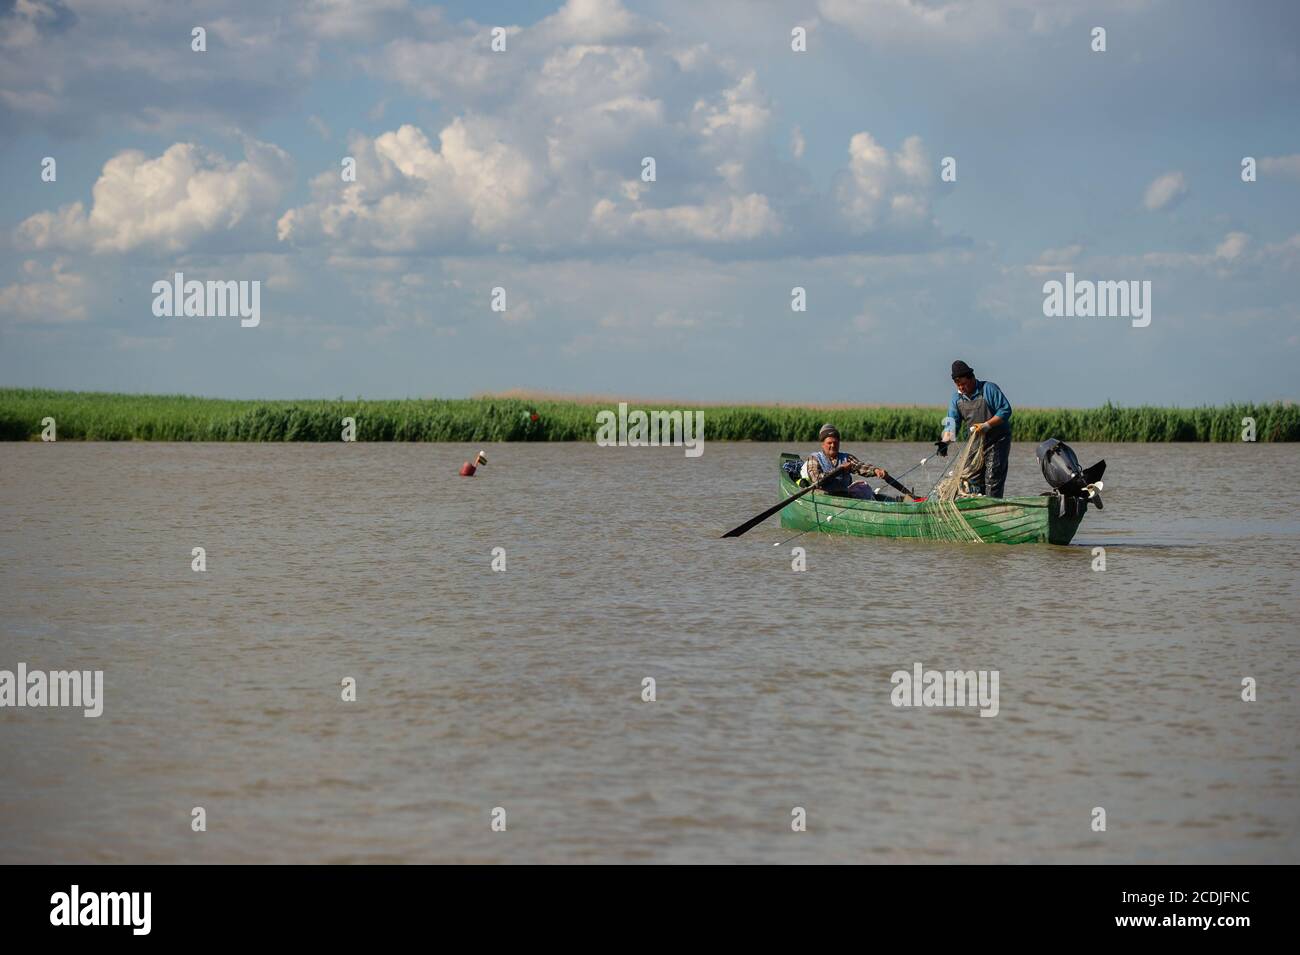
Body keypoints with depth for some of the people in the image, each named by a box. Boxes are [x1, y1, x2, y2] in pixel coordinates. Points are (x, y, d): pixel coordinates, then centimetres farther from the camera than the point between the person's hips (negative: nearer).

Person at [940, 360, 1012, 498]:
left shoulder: (989, 389, -10)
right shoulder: (957, 397, 7)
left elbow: (1006, 410, -12)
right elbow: (952, 421, 2)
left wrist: (987, 425, -22)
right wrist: (945, 441, -16)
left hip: (997, 441, -6)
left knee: (993, 480, -12)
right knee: (974, 480, 3)